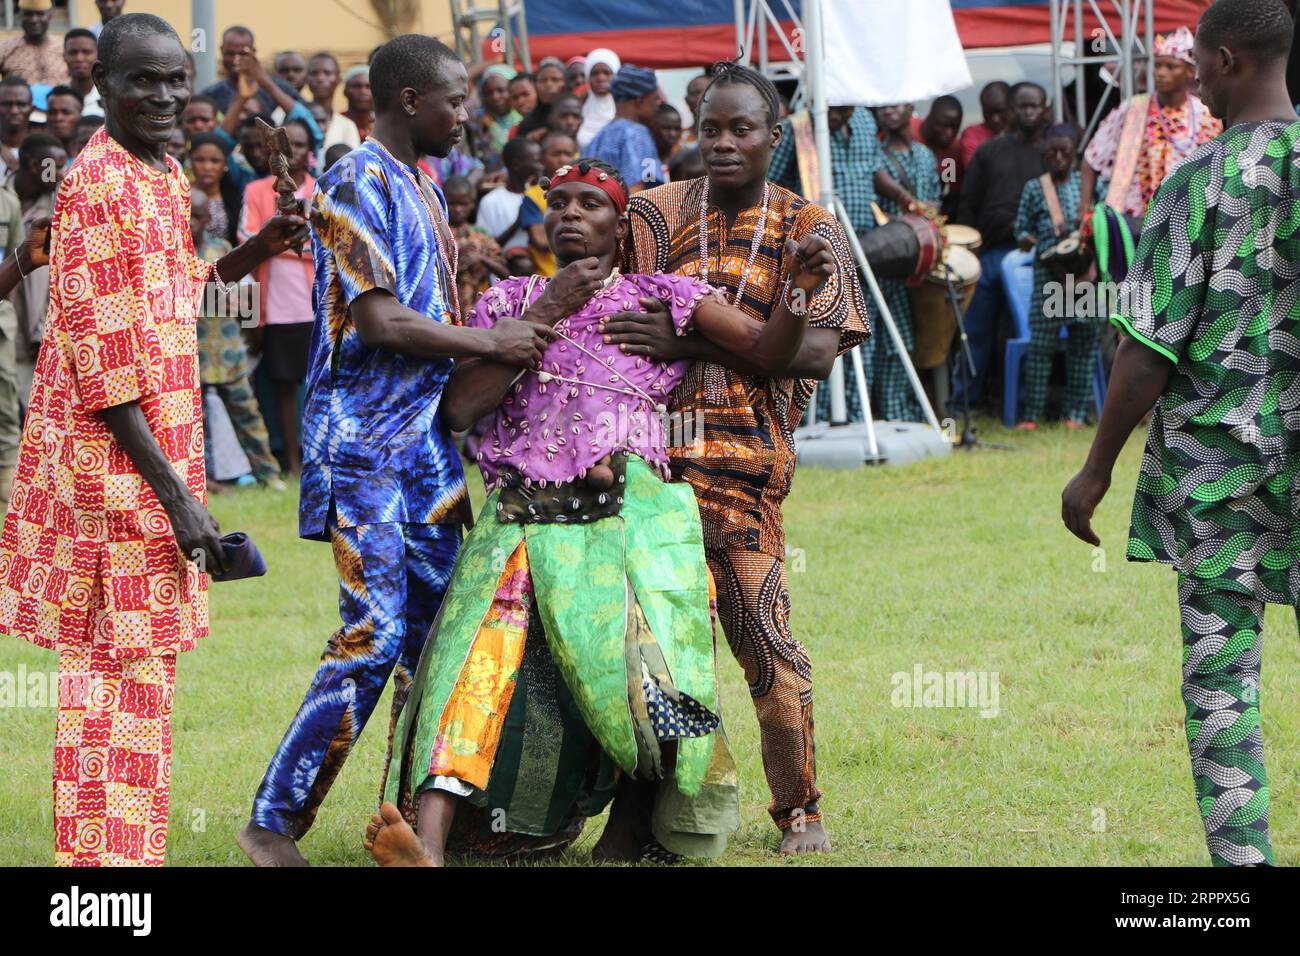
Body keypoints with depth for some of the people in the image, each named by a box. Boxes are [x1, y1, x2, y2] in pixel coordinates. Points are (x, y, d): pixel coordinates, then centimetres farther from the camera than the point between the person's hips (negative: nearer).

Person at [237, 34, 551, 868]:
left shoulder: (424, 188, 17)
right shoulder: (356, 188, -12)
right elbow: (378, 320, -20)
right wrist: (491, 346, -15)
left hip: (425, 437, 9)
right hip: (365, 440, -9)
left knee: (434, 632, 9)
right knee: (374, 637, -12)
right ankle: (275, 820, -6)